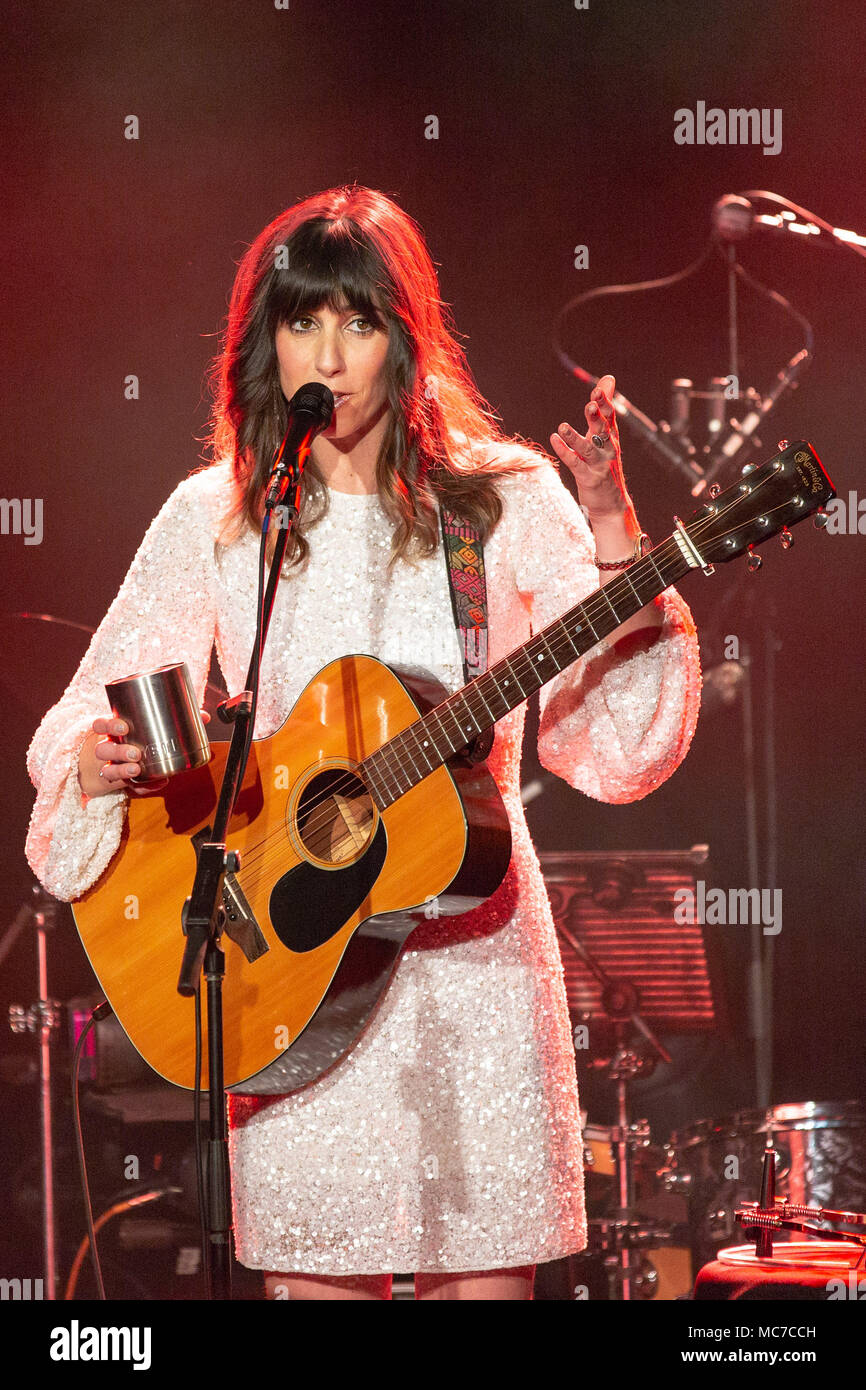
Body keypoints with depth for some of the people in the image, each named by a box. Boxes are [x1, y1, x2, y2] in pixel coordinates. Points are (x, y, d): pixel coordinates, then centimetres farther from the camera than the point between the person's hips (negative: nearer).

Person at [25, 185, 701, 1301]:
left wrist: (612, 539, -16)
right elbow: (90, 721, 5)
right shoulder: (214, 520, 5)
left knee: (487, 1275, -2)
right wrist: (99, 758, -18)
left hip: (471, 948, -1)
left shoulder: (504, 500, 1)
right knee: (314, 1273, -1)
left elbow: (611, 745, -5)